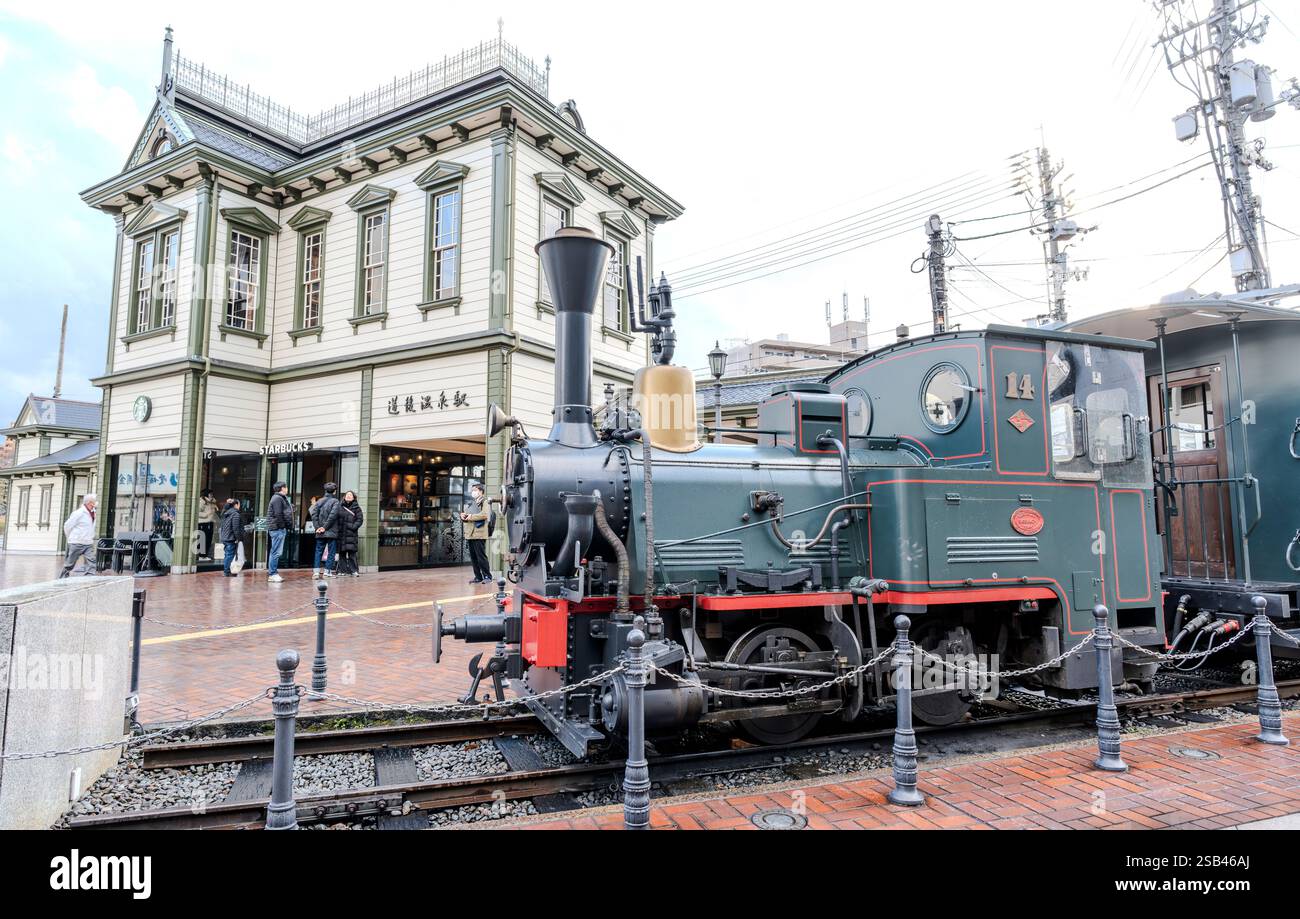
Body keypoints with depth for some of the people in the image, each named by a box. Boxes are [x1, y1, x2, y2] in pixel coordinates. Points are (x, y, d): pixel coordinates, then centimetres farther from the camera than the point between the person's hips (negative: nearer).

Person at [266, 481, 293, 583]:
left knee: (275, 552, 14)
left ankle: (272, 573, 20)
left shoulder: (281, 498, 20)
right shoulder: (278, 498, -12)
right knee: (276, 552, -8)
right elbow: (278, 515, -18)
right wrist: (283, 526, -14)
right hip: (278, 528, -11)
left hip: (279, 529, 11)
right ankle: (272, 574, -6)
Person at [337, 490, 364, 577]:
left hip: (351, 534, -2)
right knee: (342, 553, 4)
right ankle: (342, 571, 9)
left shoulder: (356, 508, 6)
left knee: (352, 552, -6)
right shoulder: (339, 507, 11)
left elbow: (360, 519, 0)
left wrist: (353, 527, -12)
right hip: (341, 533, 2)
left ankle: (354, 570, -3)